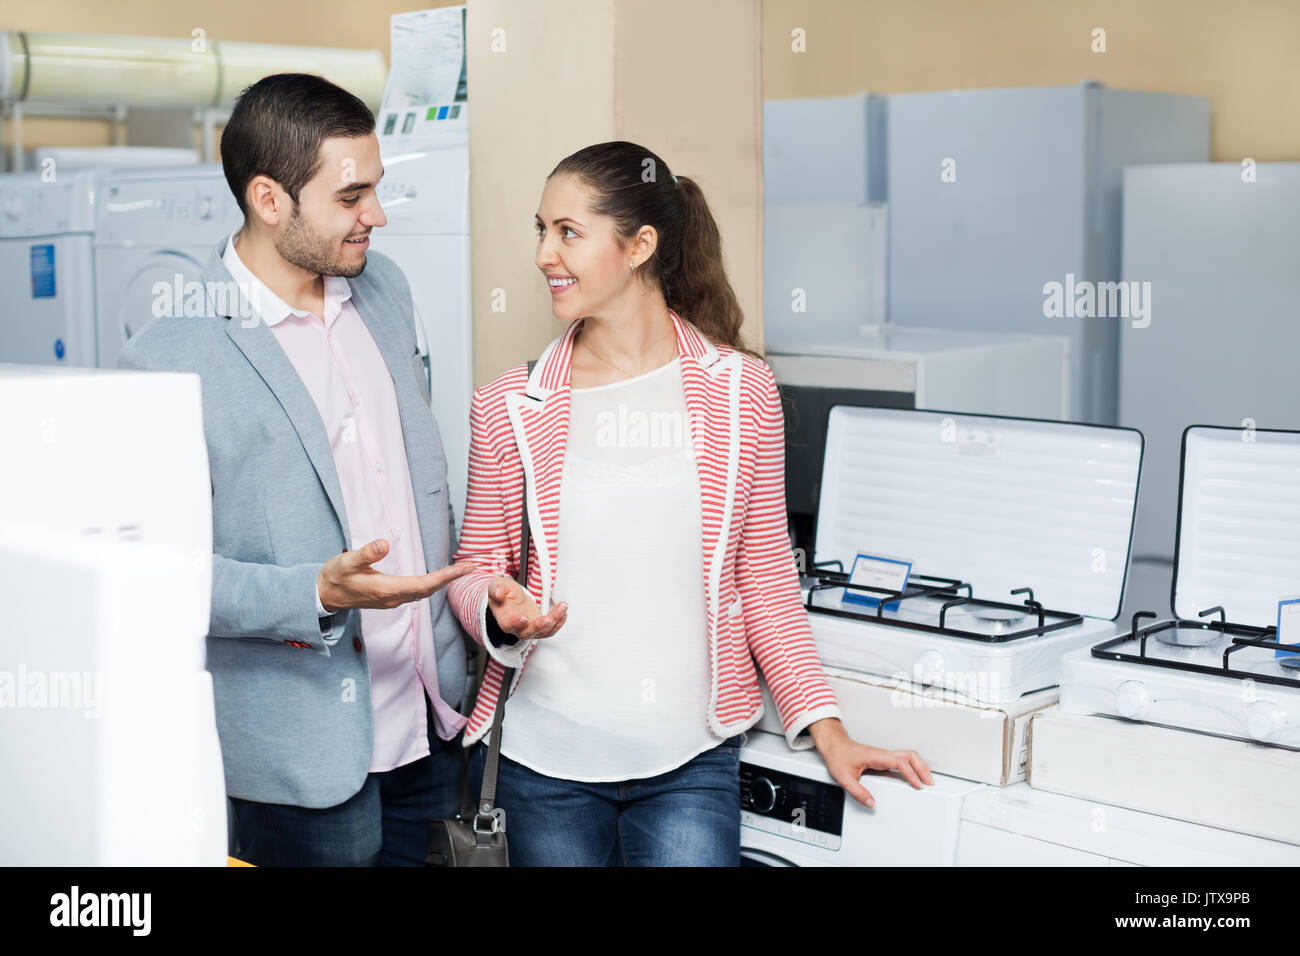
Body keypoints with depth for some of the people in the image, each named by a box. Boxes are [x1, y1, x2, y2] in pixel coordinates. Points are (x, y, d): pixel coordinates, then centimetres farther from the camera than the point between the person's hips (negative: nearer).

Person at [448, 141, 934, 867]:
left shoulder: (742, 390, 0)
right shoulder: (510, 408, 0)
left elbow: (766, 576, 5)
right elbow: (477, 568, 8)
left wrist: (824, 726, 0)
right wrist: (502, 611, -15)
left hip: (692, 761, -1)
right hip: (549, 759, 1)